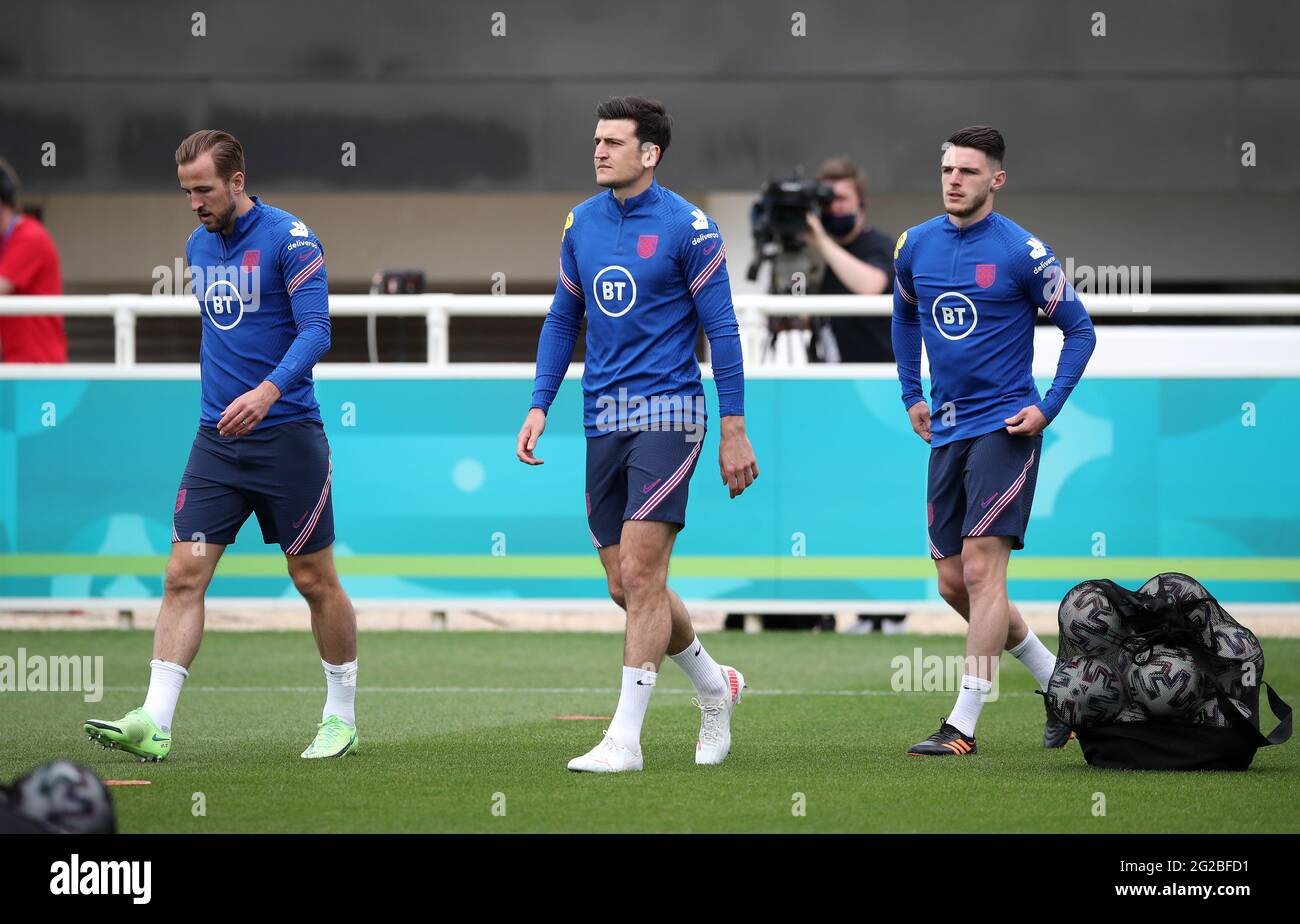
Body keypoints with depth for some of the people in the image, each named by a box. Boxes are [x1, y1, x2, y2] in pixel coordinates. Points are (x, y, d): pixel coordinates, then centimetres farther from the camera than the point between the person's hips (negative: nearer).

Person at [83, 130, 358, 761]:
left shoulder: (288, 239, -10)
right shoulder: (198, 246, 11)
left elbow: (315, 330, -17)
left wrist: (267, 391, -32)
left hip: (286, 434, -6)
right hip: (217, 440, 6)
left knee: (314, 580, 4)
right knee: (184, 573, -6)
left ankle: (341, 719, 18)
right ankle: (153, 724, -12)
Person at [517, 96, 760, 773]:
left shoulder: (686, 226, -8)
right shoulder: (581, 223, 9)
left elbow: (720, 328, -5)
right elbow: (563, 319, 18)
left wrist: (734, 431, -7)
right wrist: (539, 405, 9)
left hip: (666, 412, -6)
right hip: (602, 421, 6)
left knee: (640, 575, -12)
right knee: (624, 586, 8)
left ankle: (625, 740, -10)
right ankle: (714, 685, 31)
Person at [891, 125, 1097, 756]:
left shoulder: (1022, 251, -10)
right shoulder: (915, 246, 6)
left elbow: (1079, 330, -2)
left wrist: (1047, 408, -9)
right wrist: (911, 395, 20)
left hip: (1004, 427, -7)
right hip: (946, 431, 7)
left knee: (981, 568, -13)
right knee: (953, 583, 7)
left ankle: (963, 725, -11)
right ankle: (1058, 682, 24)